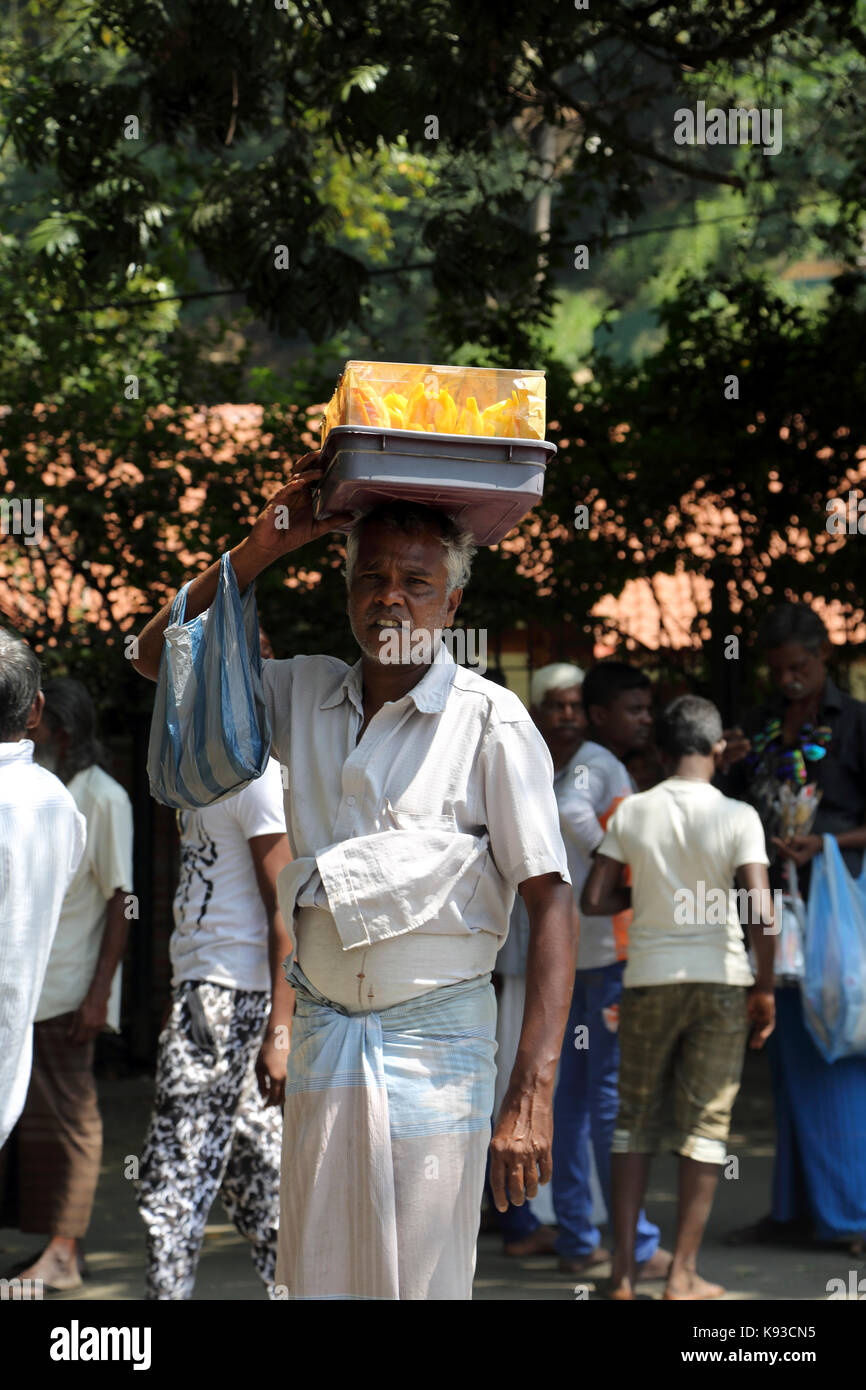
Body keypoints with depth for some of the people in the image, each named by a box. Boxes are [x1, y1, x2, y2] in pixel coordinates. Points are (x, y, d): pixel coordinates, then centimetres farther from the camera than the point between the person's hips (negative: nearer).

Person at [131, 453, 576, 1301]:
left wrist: (531, 1098, -20)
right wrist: (261, 547, 0)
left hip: (435, 1040, -5)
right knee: (312, 1279, 7)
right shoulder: (305, 695, 8)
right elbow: (159, 655, 14)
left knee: (421, 1286, -3)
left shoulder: (490, 722, -8)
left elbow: (551, 904, -12)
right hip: (321, 1033, 5)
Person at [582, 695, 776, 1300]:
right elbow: (762, 914, -16)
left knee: (636, 1119, 12)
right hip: (719, 978, -2)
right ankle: (683, 1275, 6)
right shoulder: (738, 817, -9)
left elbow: (593, 900, -3)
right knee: (706, 1125, 6)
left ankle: (625, 1271, 9)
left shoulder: (631, 813, -2)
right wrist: (766, 987, -4)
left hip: (649, 978, 2)